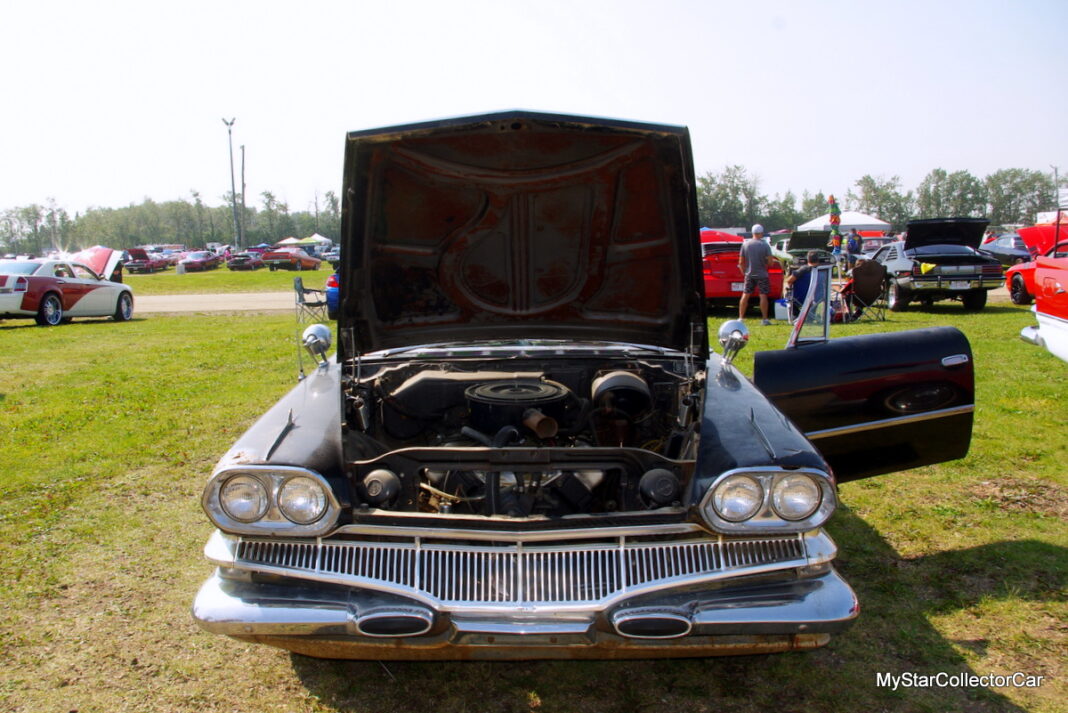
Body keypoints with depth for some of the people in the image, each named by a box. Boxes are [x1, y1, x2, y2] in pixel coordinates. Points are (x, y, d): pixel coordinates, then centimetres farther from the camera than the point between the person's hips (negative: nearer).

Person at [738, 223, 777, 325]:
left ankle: (740, 318, 7)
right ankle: (764, 319, 4)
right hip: (762, 275, -2)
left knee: (745, 295, 7)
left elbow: (741, 262, 1)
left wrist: (744, 272, 14)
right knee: (763, 296, 2)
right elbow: (771, 262, -11)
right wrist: (772, 261, 12)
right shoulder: (765, 245, -9)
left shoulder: (745, 244, -1)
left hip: (749, 274, 2)